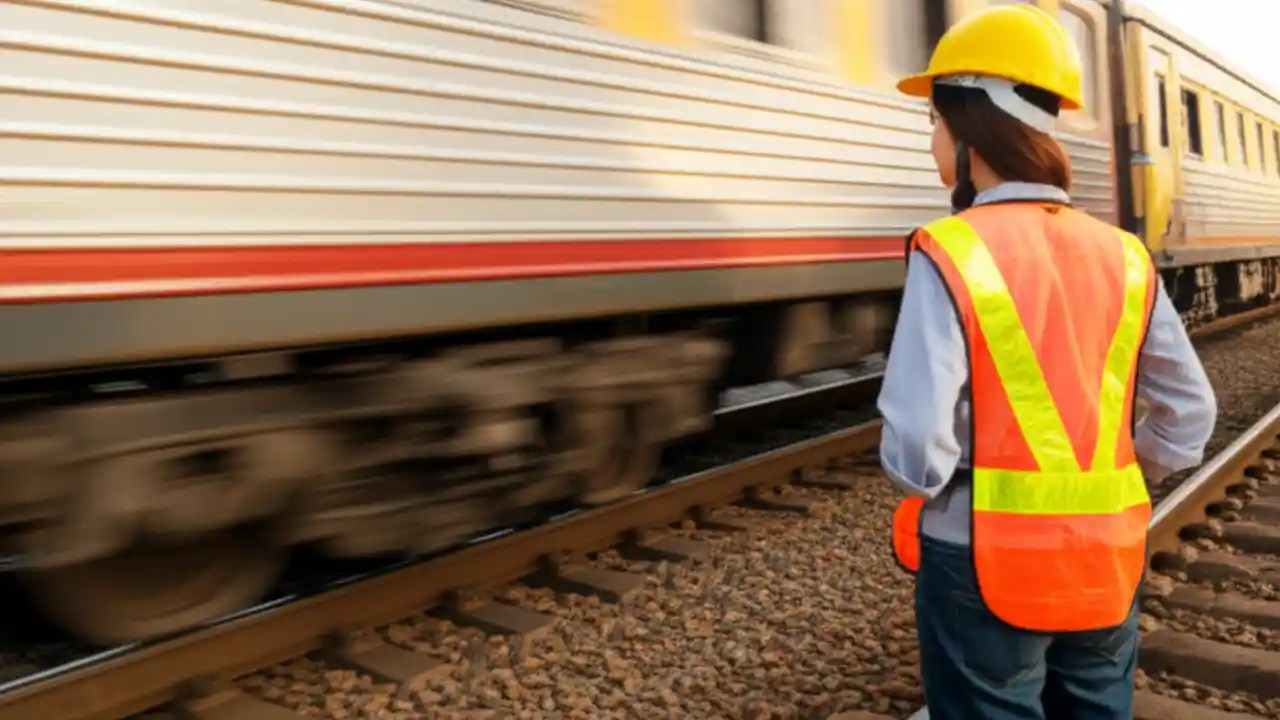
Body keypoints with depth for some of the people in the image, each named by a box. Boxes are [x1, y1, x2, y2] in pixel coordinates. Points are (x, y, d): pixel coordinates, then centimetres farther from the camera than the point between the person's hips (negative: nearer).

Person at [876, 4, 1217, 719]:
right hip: (1108, 565, 5)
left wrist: (938, 483, -1)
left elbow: (918, 450, -22)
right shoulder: (1123, 256, -1)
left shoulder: (951, 257, -18)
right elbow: (1190, 415, 3)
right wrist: (1107, 484, 15)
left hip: (988, 567, -5)